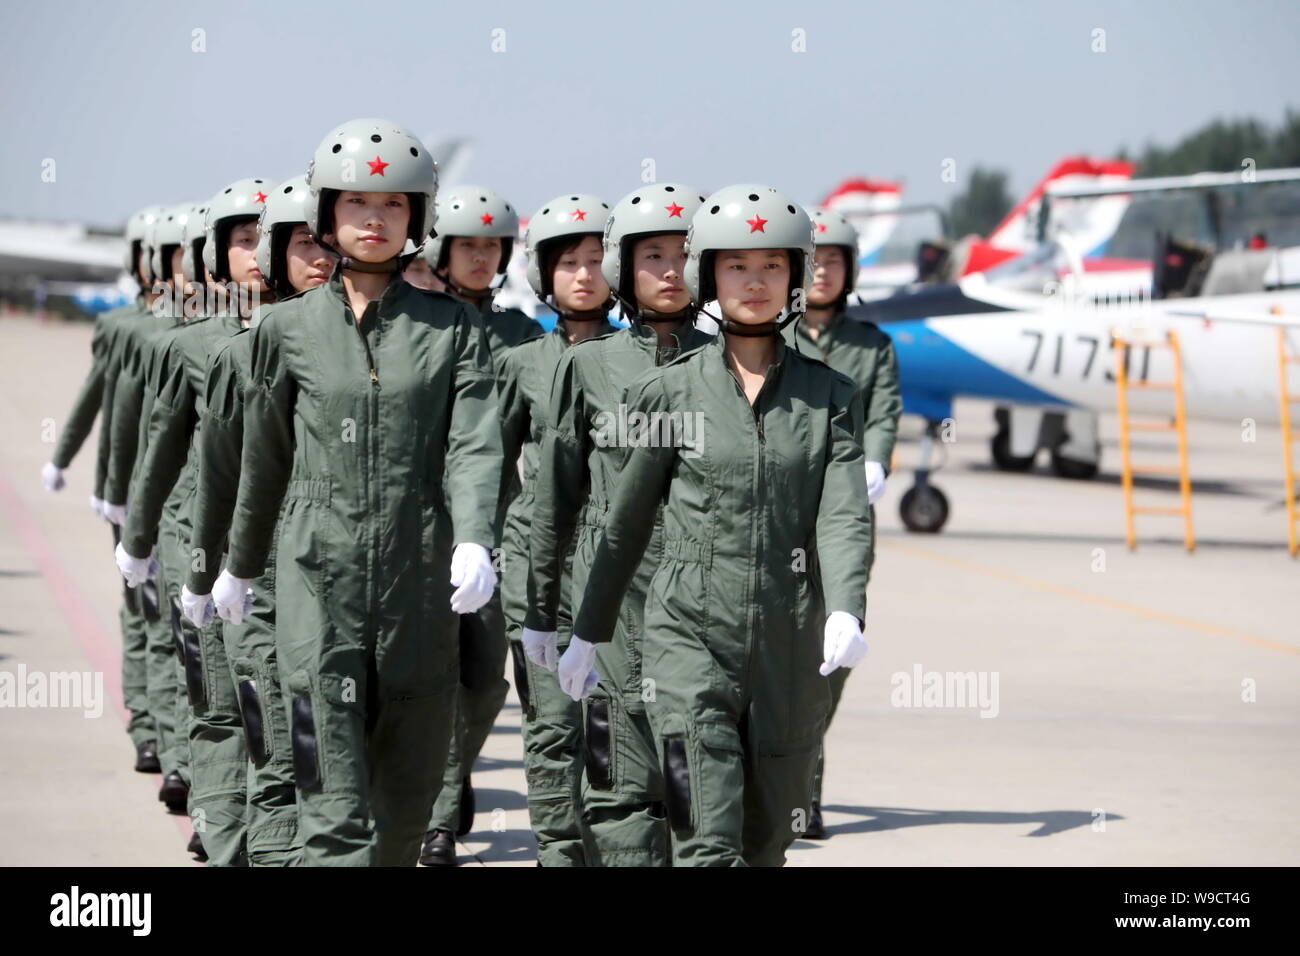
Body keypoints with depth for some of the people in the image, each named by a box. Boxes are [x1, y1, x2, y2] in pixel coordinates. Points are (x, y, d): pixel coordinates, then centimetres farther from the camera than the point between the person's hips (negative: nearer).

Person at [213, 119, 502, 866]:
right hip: (319, 575, -1)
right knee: (335, 800, -9)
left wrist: (473, 540, -25)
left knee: (410, 783, 9)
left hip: (420, 580, 1)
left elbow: (474, 444, -7)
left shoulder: (452, 327, 4)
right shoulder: (288, 329, 7)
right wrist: (240, 565, 25)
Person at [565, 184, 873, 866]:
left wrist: (845, 611, -25)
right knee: (709, 848, -14)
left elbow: (845, 515, -6)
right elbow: (626, 523, 11)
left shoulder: (829, 396, 6)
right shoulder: (669, 390, 2)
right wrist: (588, 634, 15)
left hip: (788, 655, 2)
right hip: (690, 639, -2)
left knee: (765, 847, 11)